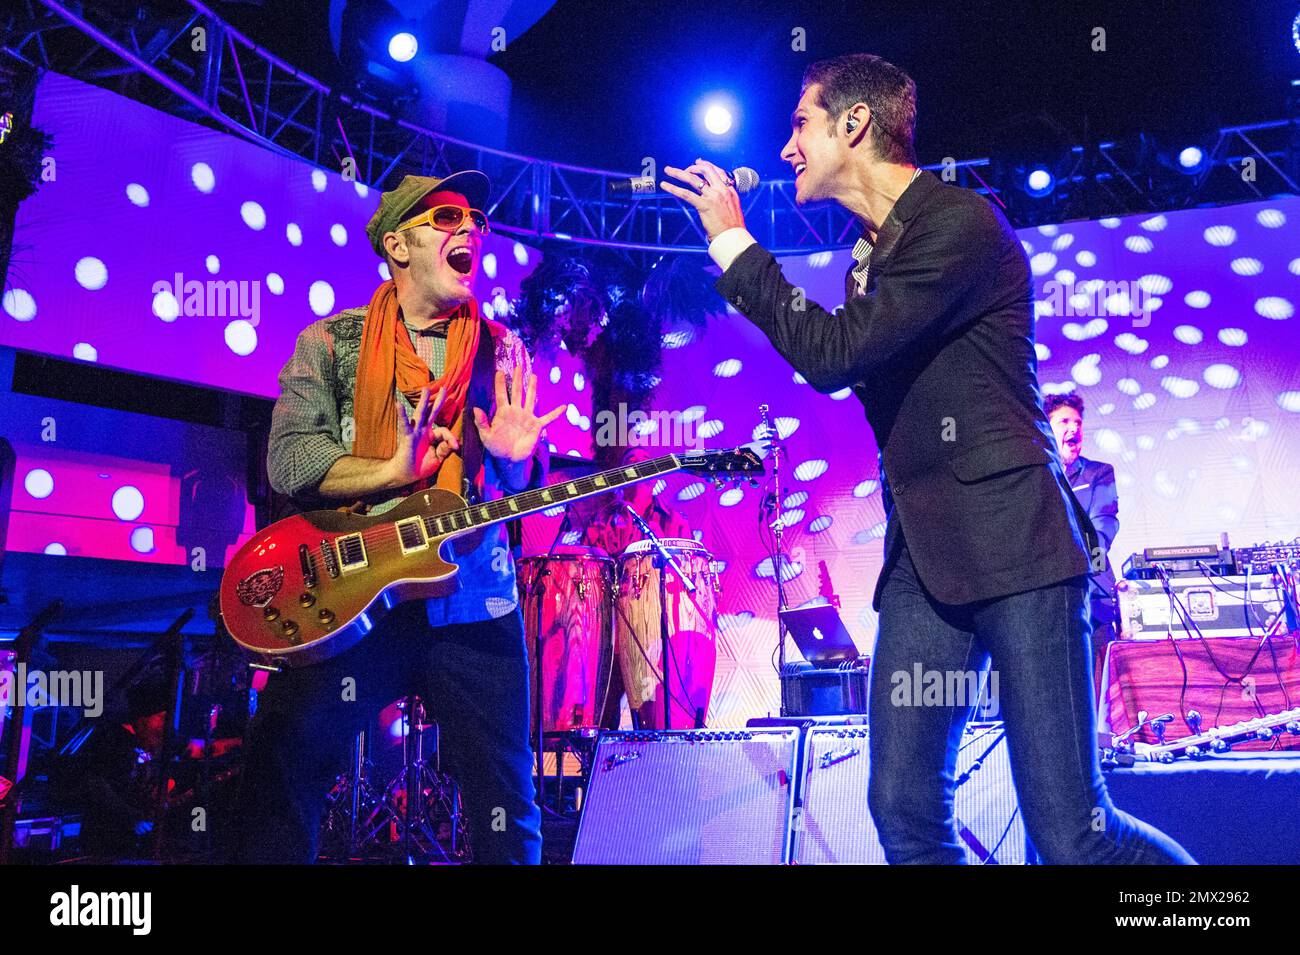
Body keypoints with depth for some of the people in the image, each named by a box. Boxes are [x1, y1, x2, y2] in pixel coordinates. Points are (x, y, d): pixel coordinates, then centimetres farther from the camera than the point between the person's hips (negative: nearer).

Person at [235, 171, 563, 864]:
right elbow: (288, 460, -5)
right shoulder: (330, 342, 6)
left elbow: (524, 485, 13)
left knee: (505, 813, 4)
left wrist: (517, 458, -10)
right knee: (278, 791, -2)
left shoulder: (502, 351, 12)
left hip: (473, 598, 2)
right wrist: (394, 471, -17)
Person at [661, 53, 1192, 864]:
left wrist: (734, 243, -8)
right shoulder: (870, 253, 17)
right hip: (922, 555, 8)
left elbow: (836, 351, -18)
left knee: (1071, 833, -8)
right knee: (906, 815, 4)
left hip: (1014, 546, -7)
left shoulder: (960, 224, -10)